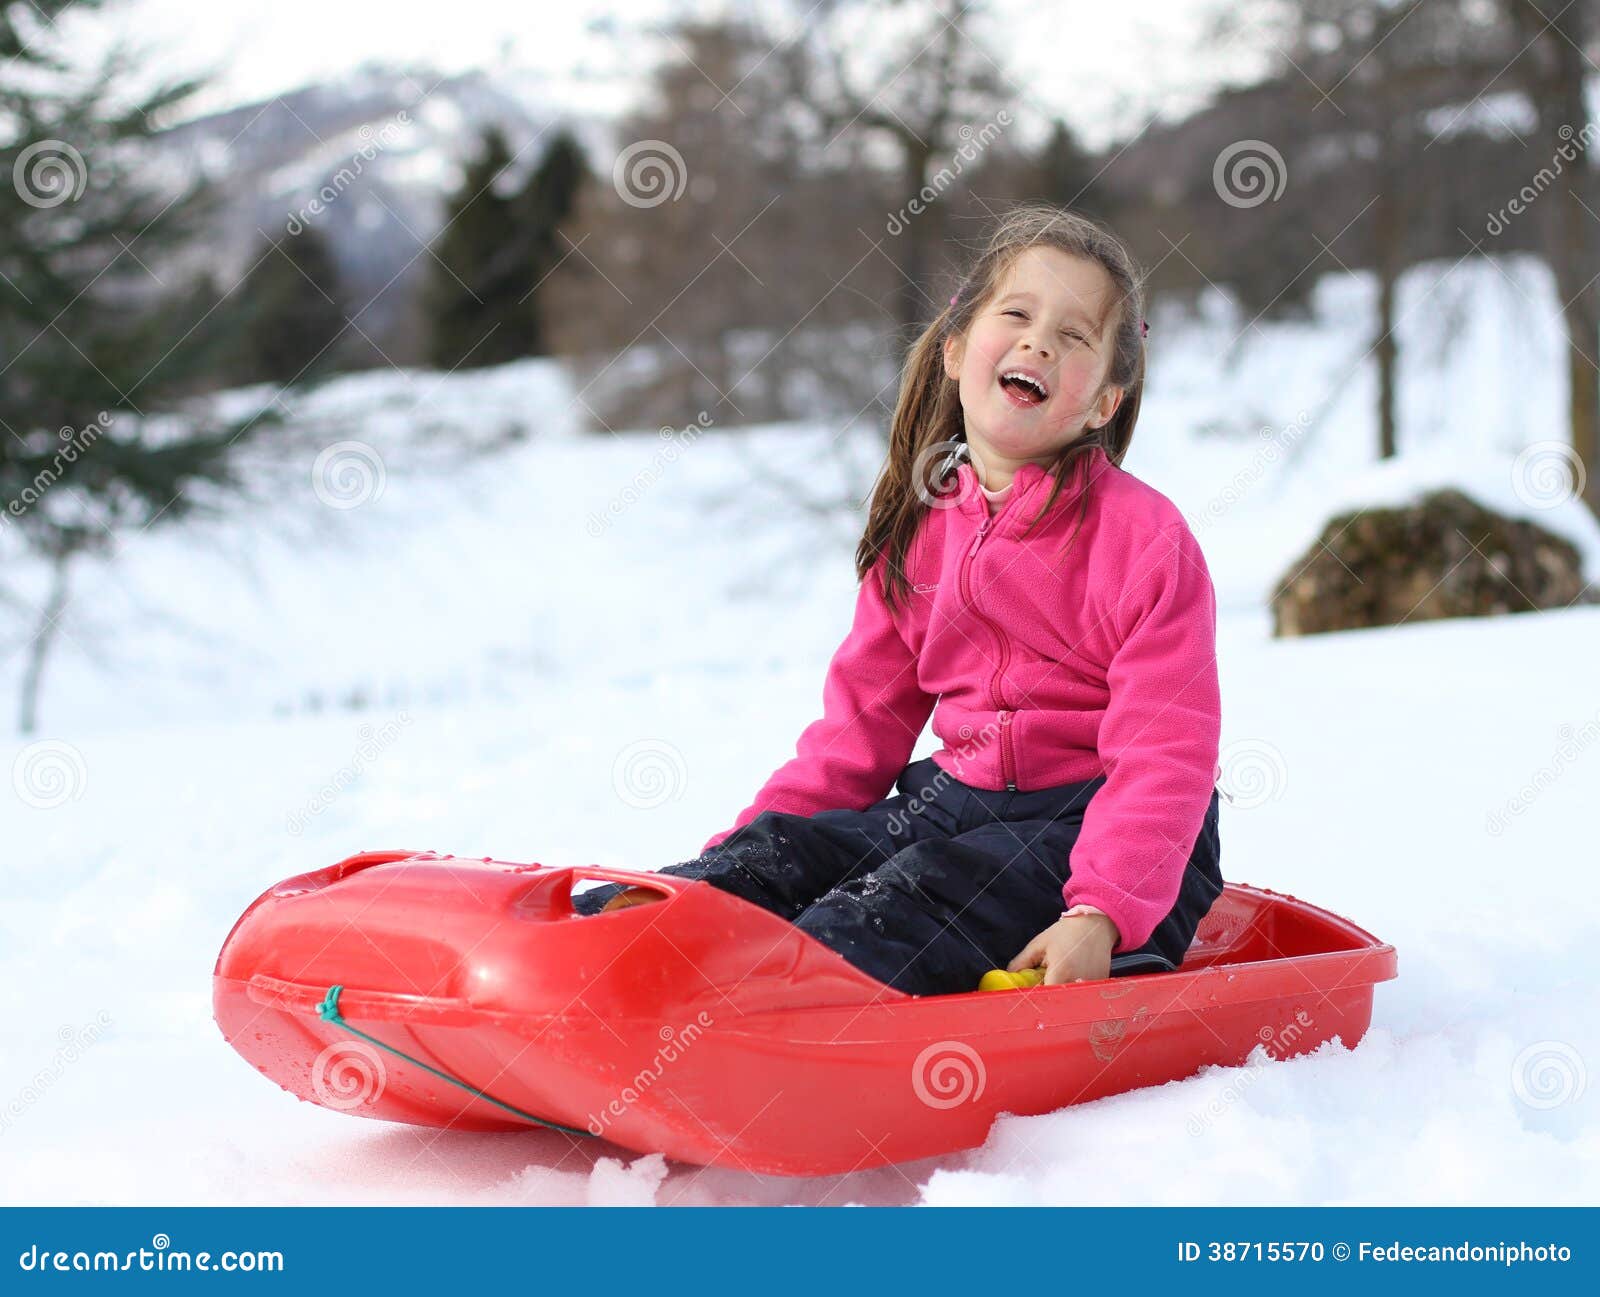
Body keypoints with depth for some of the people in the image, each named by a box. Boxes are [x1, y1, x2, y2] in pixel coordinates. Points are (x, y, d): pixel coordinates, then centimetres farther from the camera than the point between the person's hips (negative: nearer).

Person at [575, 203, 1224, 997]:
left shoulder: (1144, 537, -11)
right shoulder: (921, 529, 9)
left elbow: (1165, 754, -17)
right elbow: (864, 718, 13)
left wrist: (1100, 913, -30)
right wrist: (740, 849, 3)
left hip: (1092, 826, -6)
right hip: (959, 801, 6)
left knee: (900, 906, -29)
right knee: (778, 854, -13)